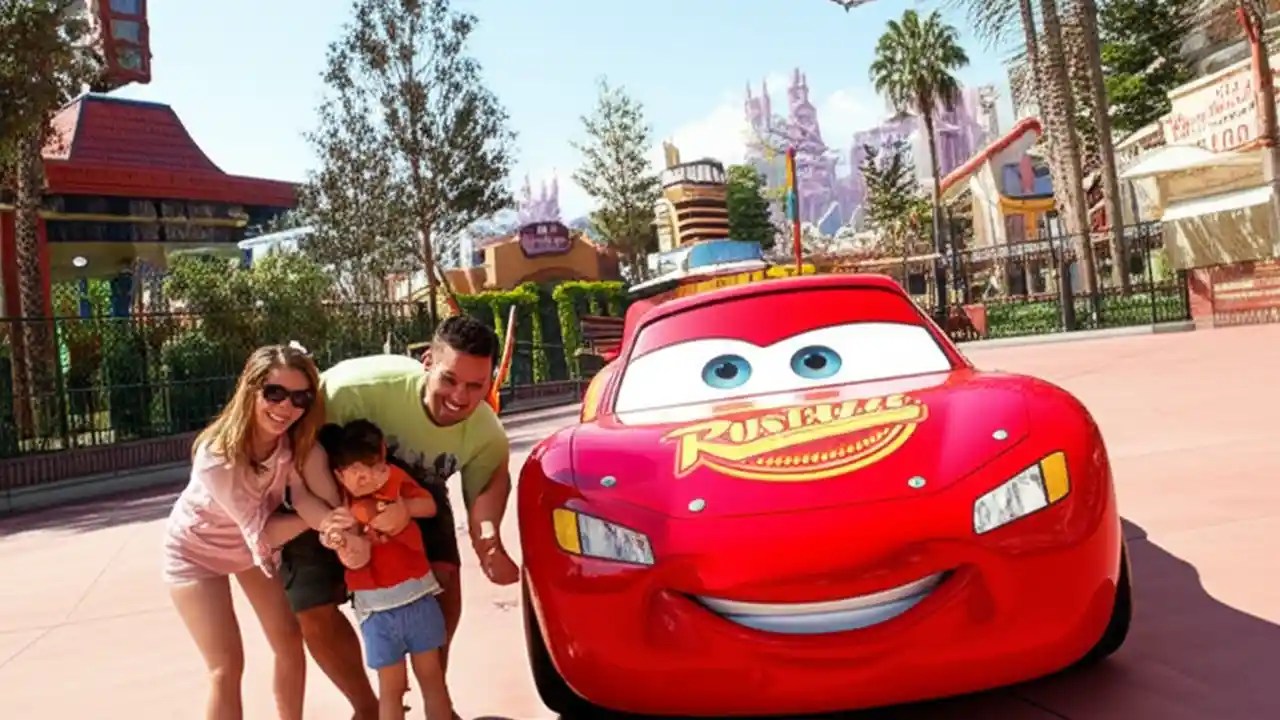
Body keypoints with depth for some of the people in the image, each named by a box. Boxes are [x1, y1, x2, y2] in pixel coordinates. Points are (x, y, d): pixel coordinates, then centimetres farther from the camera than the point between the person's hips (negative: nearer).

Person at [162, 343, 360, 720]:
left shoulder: (296, 437, -24)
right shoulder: (218, 457, -37)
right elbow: (261, 531, -29)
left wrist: (337, 527, -51)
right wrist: (320, 519, -34)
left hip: (256, 543, 5)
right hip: (196, 552, -5)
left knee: (290, 642, 7)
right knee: (227, 665, -10)